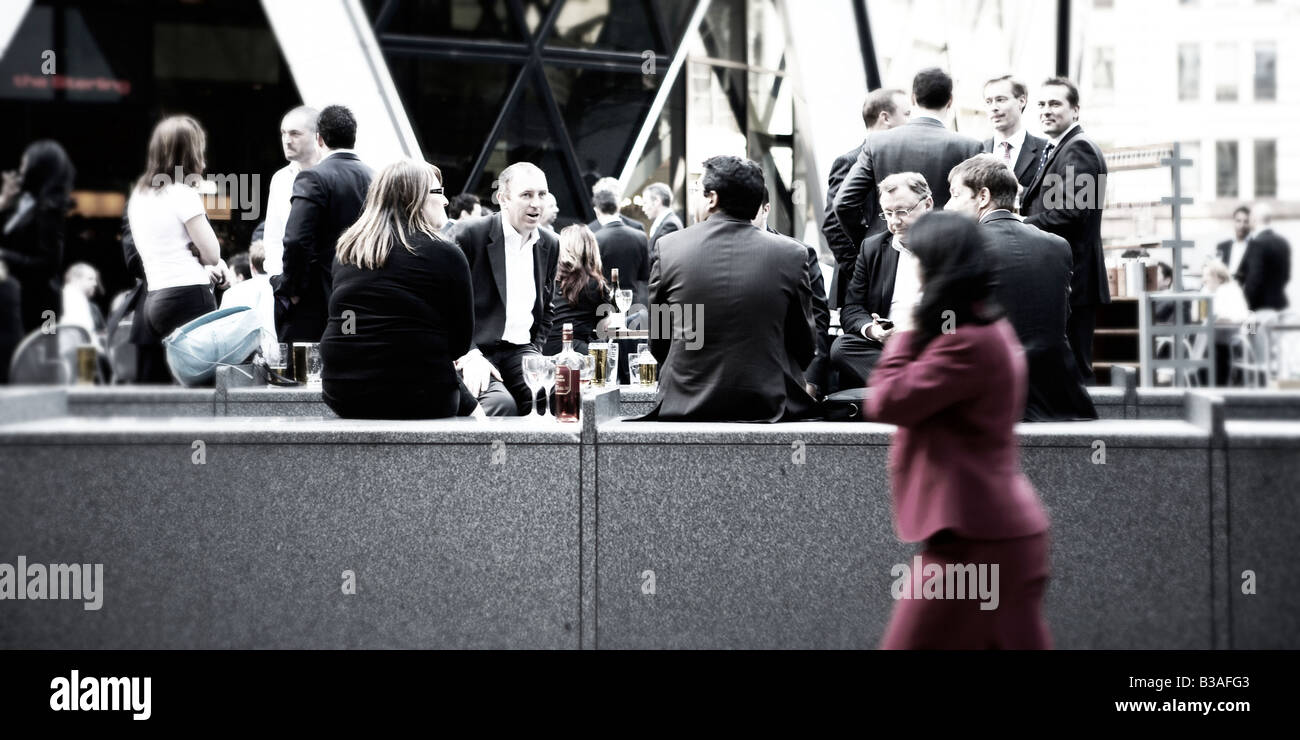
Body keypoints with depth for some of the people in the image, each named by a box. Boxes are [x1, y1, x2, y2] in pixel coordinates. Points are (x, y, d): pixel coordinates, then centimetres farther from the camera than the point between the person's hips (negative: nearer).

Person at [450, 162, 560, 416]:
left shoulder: (549, 245, 15)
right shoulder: (470, 234, -4)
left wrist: (535, 352, 8)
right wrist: (470, 356, -15)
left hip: (521, 351, 5)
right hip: (476, 350, -5)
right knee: (501, 403, -34)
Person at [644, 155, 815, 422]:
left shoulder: (668, 248, -3)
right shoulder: (791, 254, -4)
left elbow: (657, 344, 6)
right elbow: (804, 349, 4)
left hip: (687, 406, 0)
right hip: (768, 407, 0)